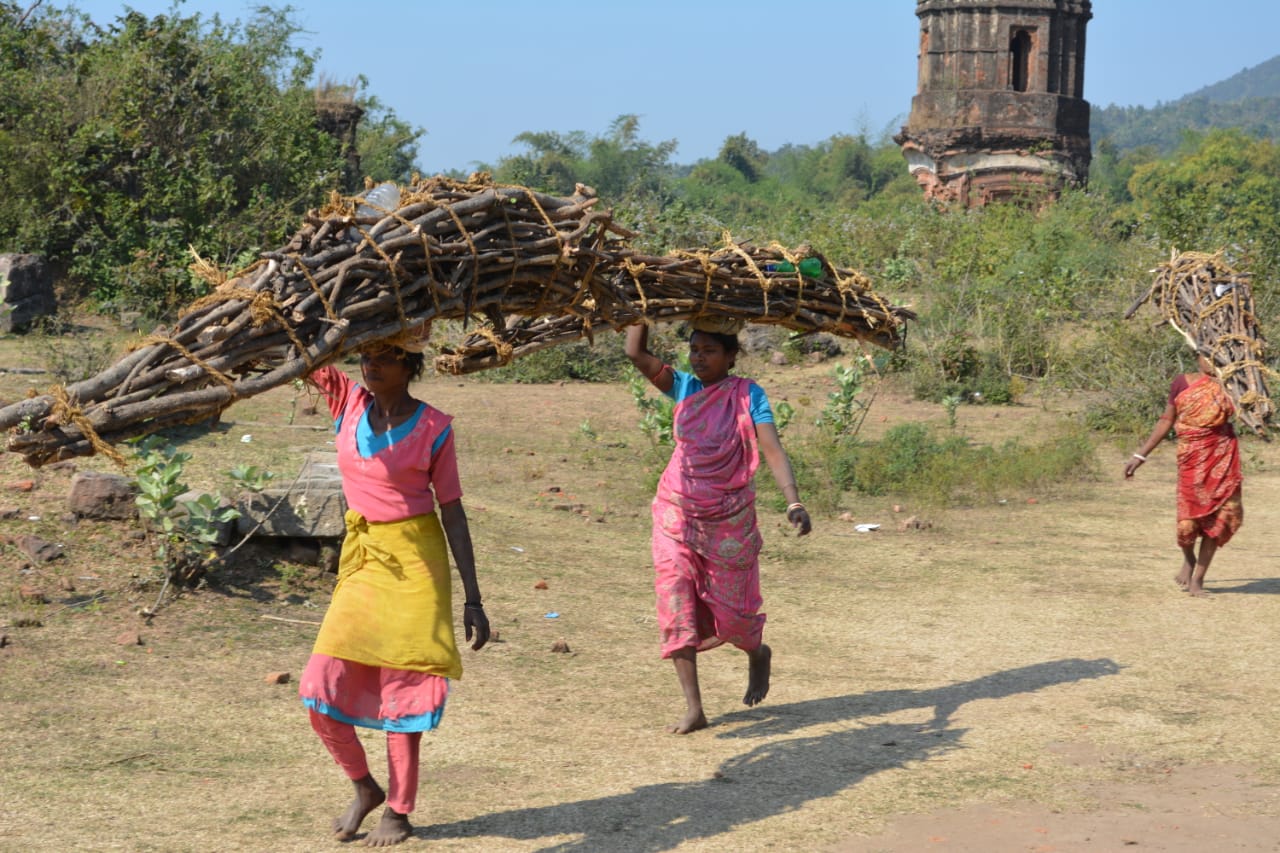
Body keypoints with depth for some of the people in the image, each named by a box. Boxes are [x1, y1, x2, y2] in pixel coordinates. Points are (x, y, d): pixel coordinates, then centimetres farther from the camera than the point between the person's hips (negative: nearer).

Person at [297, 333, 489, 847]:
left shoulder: (432, 428, -7)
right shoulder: (348, 401, 2)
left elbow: (452, 511, -3)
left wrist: (472, 599, -4)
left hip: (415, 562, -4)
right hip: (361, 559, 4)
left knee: (402, 688, -2)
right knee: (321, 692, -3)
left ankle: (399, 810, 14)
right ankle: (364, 788, 20)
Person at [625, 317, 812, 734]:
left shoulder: (748, 395, -6)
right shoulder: (683, 388, 3)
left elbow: (772, 449, -16)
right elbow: (636, 354, -6)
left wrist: (794, 501, -30)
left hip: (728, 520, -3)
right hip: (677, 515, 3)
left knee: (731, 611, 5)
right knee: (675, 603, -8)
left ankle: (758, 654, 42)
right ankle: (693, 708, -4)